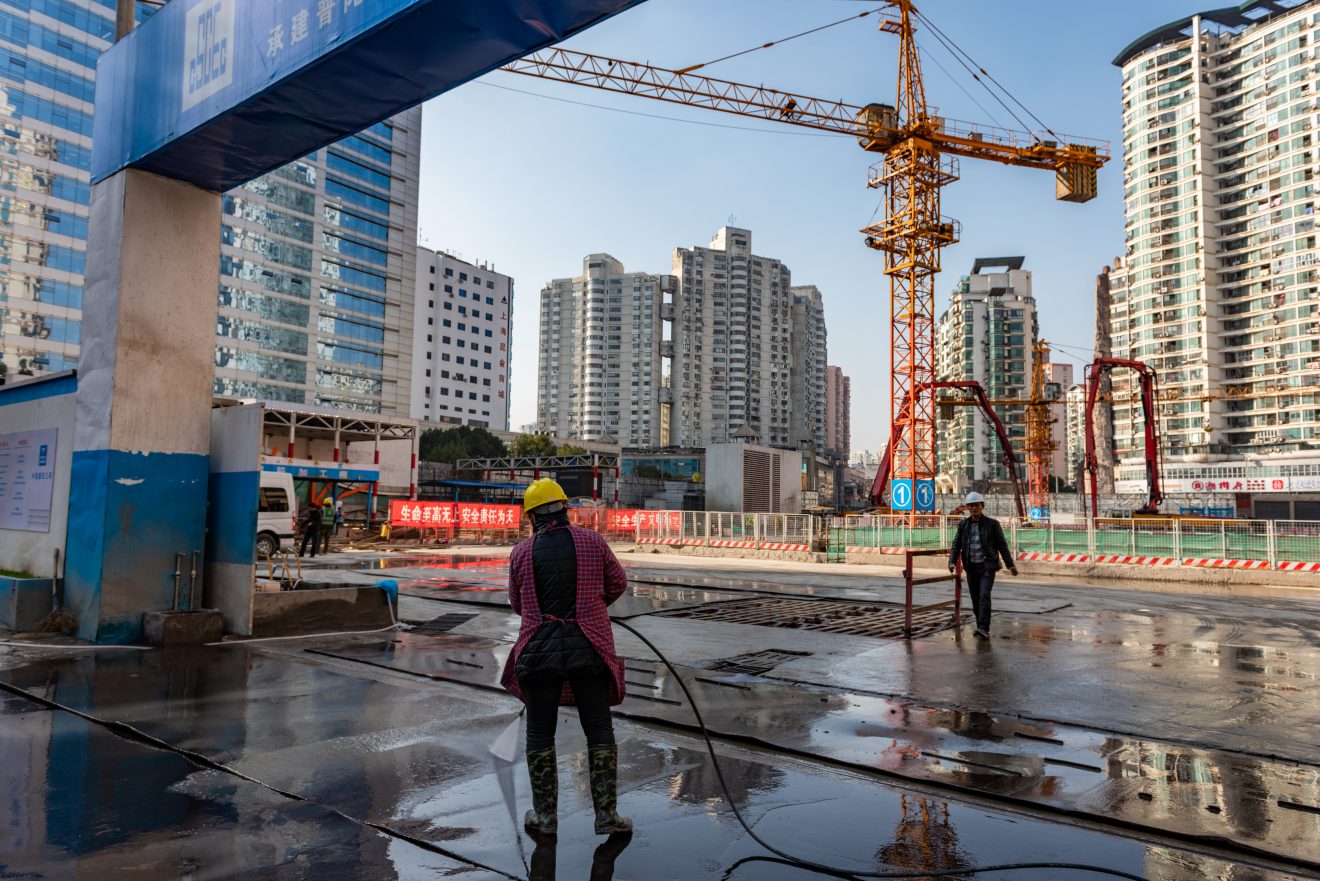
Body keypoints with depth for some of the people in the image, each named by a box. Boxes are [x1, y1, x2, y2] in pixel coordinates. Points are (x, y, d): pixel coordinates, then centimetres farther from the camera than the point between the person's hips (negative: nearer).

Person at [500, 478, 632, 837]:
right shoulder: (592, 542, -2)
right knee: (599, 731, 10)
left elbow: (518, 604, 11)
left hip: (539, 650, 0)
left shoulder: (521, 553, -1)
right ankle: (606, 814, 12)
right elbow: (618, 583, 10)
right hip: (588, 648, 0)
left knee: (540, 733, 13)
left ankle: (544, 815, 20)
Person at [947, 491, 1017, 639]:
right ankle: (981, 626, 23)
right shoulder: (963, 524, 6)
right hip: (971, 567, 4)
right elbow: (956, 545, 3)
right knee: (975, 599, 9)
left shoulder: (992, 524, -3)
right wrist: (952, 562, -11)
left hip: (987, 566, -4)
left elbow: (1002, 545, -1)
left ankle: (984, 628, -20)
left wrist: (1010, 564, -4)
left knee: (984, 596, -17)